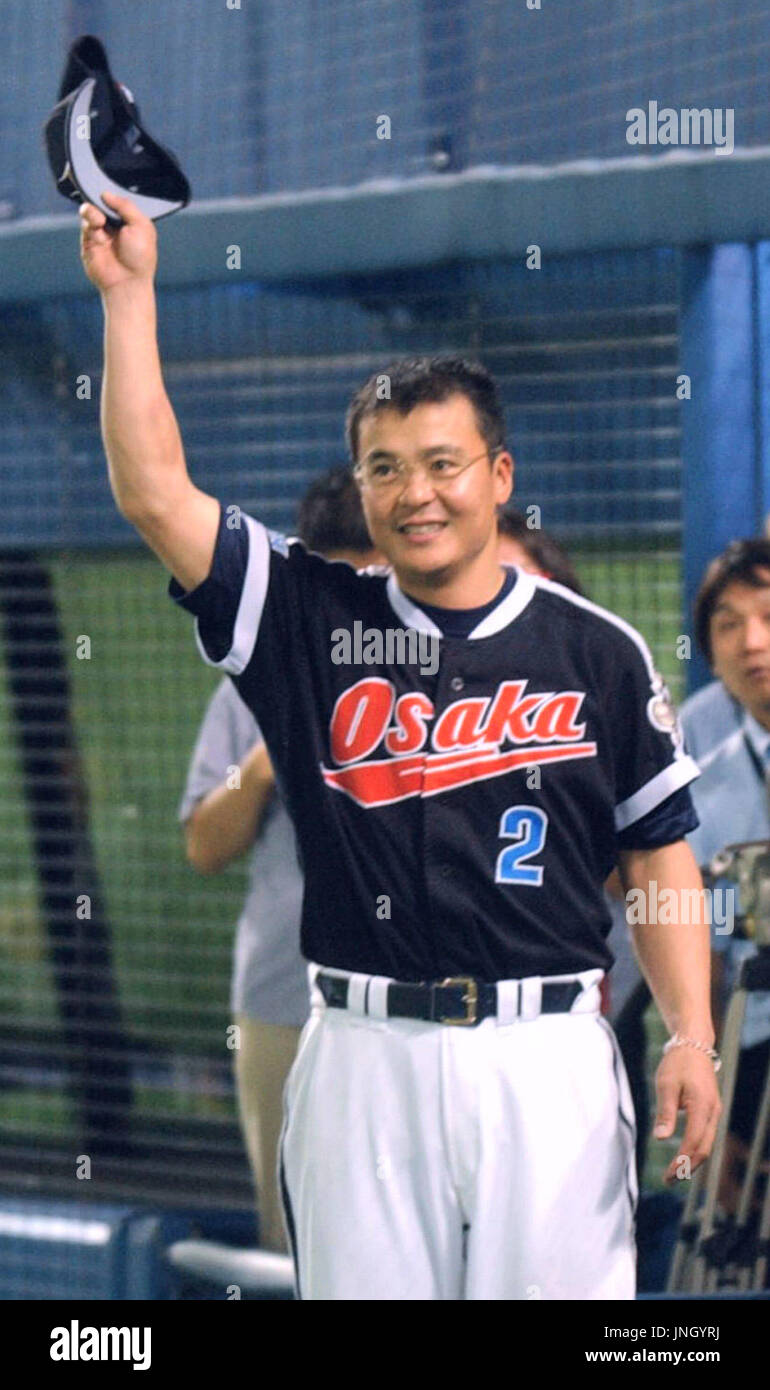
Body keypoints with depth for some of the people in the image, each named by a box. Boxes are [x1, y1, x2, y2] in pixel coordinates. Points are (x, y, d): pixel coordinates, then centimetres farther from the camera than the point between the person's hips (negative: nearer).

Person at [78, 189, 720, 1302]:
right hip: (364, 1056, 1)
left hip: (549, 1056, 0)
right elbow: (154, 493, -2)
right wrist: (129, 290, -4)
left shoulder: (598, 651, 7)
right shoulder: (313, 620, 7)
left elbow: (659, 855, 9)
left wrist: (693, 1036, -2)